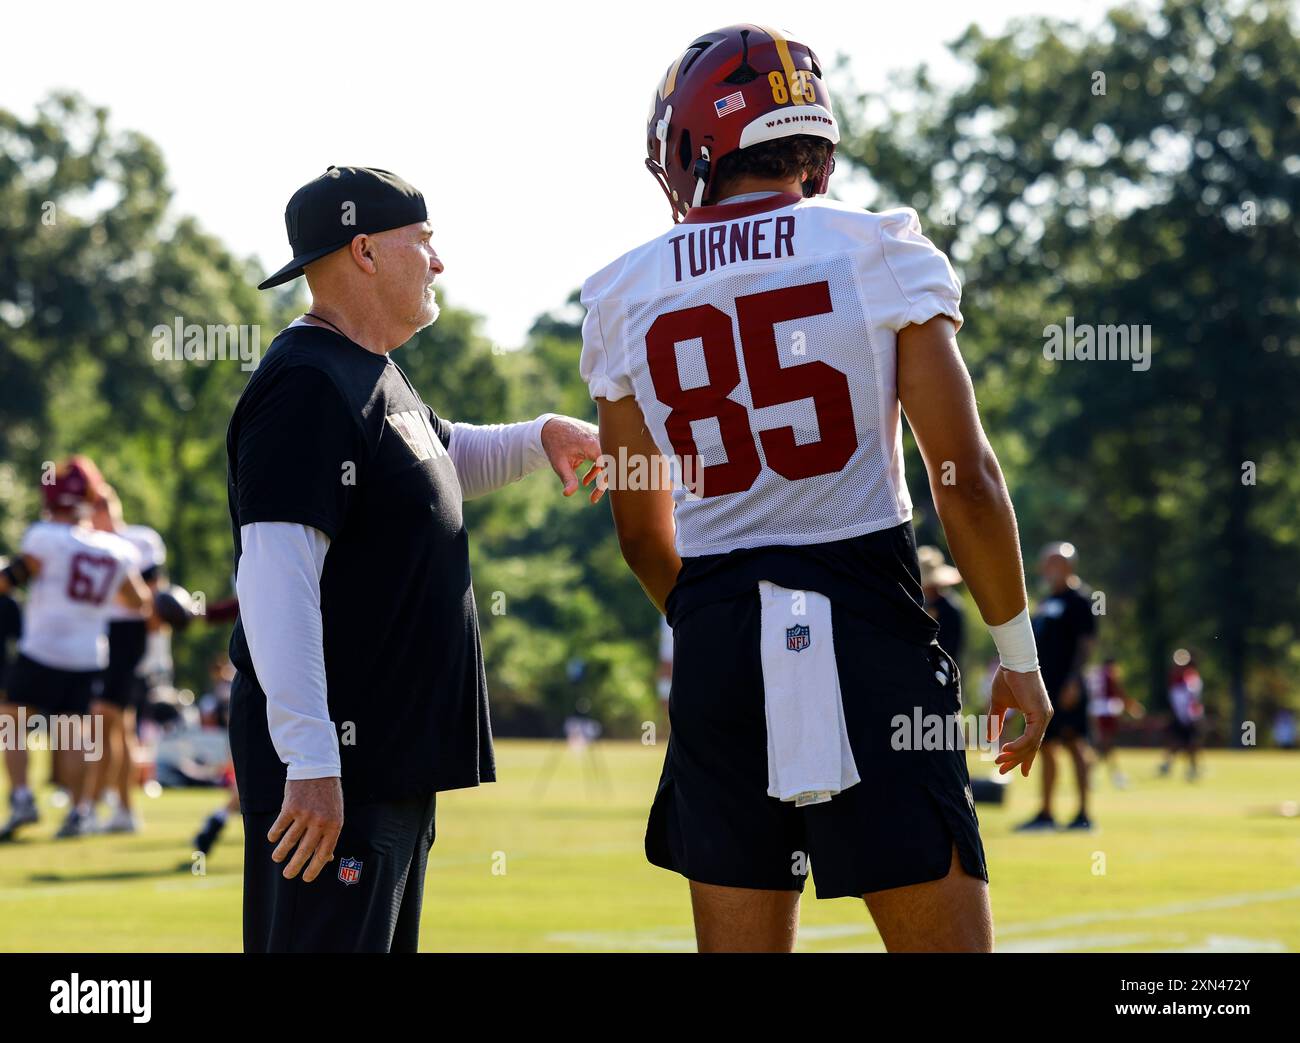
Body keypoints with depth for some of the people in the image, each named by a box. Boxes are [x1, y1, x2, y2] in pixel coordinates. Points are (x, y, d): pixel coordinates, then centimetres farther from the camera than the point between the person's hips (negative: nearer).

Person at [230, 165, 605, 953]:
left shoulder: (377, 380, 17)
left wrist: (543, 437, 18)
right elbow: (276, 576, -24)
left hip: (396, 758, 11)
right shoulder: (308, 384, -15)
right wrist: (310, 761, -29)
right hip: (333, 767, -11)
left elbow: (445, 460, 39)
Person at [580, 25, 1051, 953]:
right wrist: (1018, 653, 4)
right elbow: (966, 477, -5)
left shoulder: (628, 295, 7)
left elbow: (643, 535, 14)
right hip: (867, 620, -3)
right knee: (944, 936, -1)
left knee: (740, 944, 8)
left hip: (716, 633, 3)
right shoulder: (880, 253, -1)